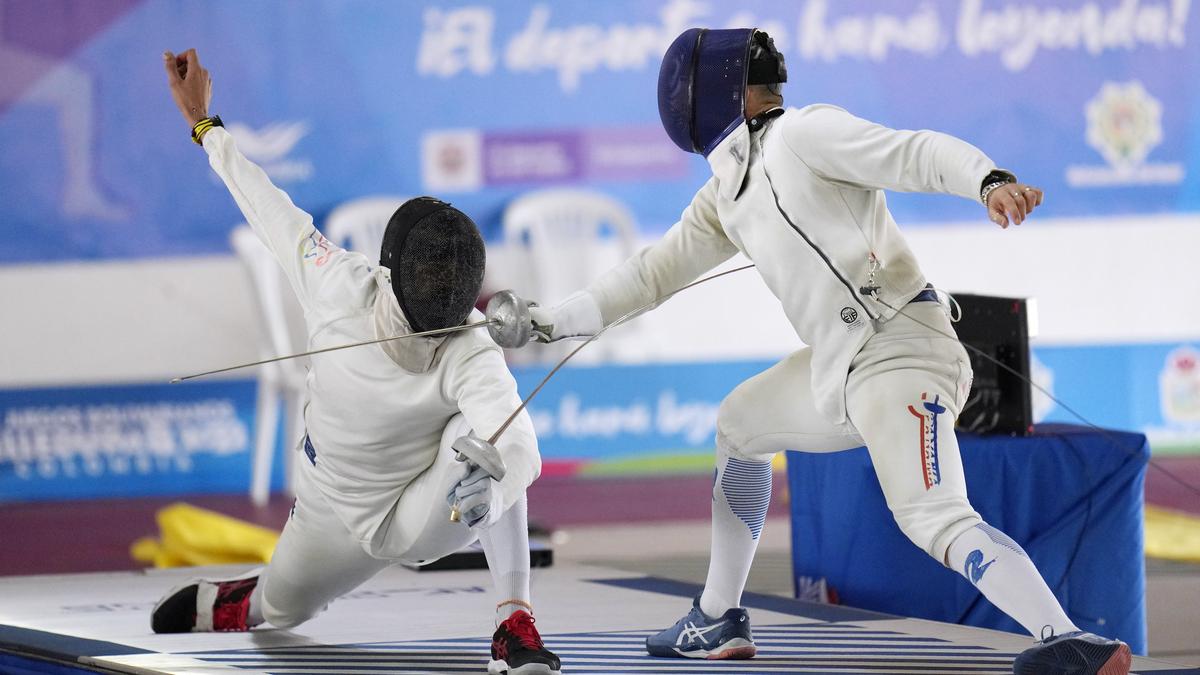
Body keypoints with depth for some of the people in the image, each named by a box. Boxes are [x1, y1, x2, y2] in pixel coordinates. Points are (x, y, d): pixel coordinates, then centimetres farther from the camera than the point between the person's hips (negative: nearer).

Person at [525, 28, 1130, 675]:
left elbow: (922, 154, -18)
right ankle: (718, 621, 40)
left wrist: (991, 180, -39)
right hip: (839, 367, 10)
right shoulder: (727, 191, 20)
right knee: (740, 424, 29)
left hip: (899, 351, -10)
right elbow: (654, 271, 31)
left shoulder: (803, 132, -6)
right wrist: (553, 320, 32)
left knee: (934, 522, -28)